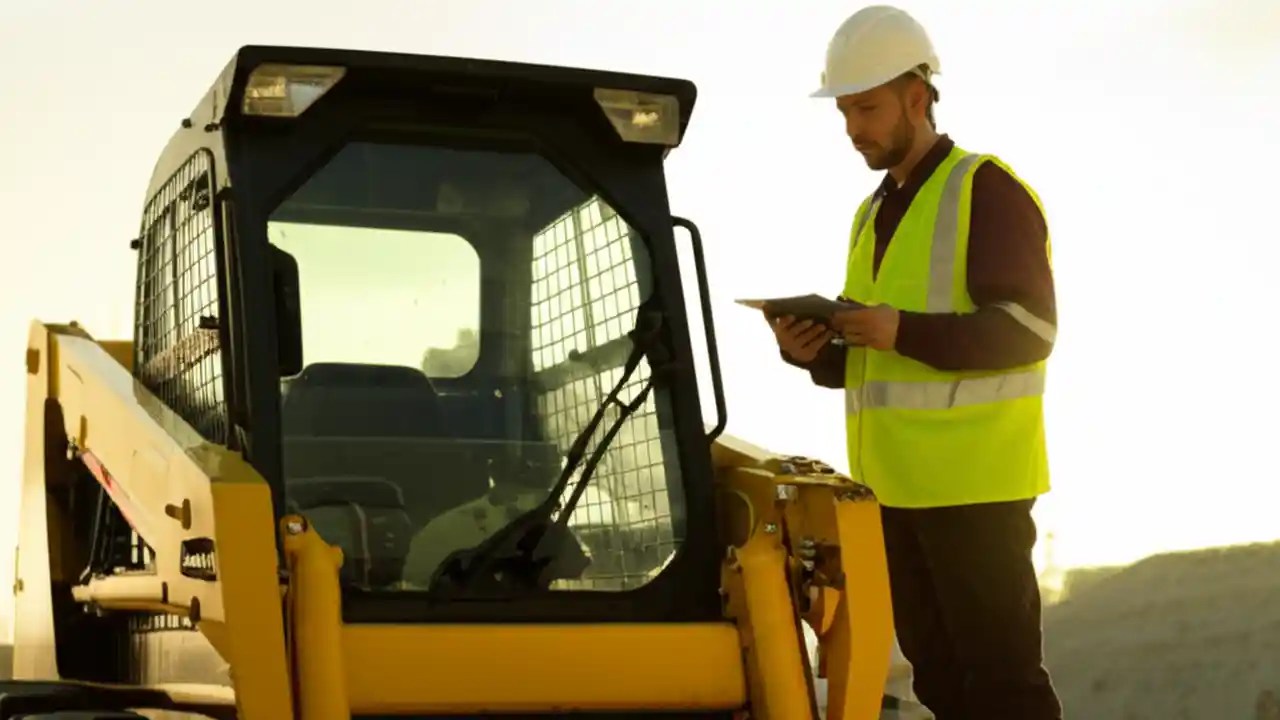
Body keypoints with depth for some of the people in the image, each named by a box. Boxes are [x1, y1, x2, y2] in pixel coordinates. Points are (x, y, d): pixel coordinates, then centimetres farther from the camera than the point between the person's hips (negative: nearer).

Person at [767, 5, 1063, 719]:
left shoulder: (987, 190, -7)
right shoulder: (875, 212, 18)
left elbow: (1028, 330, -16)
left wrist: (904, 332, -24)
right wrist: (816, 351, 0)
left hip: (974, 484, -8)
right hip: (895, 485, 8)